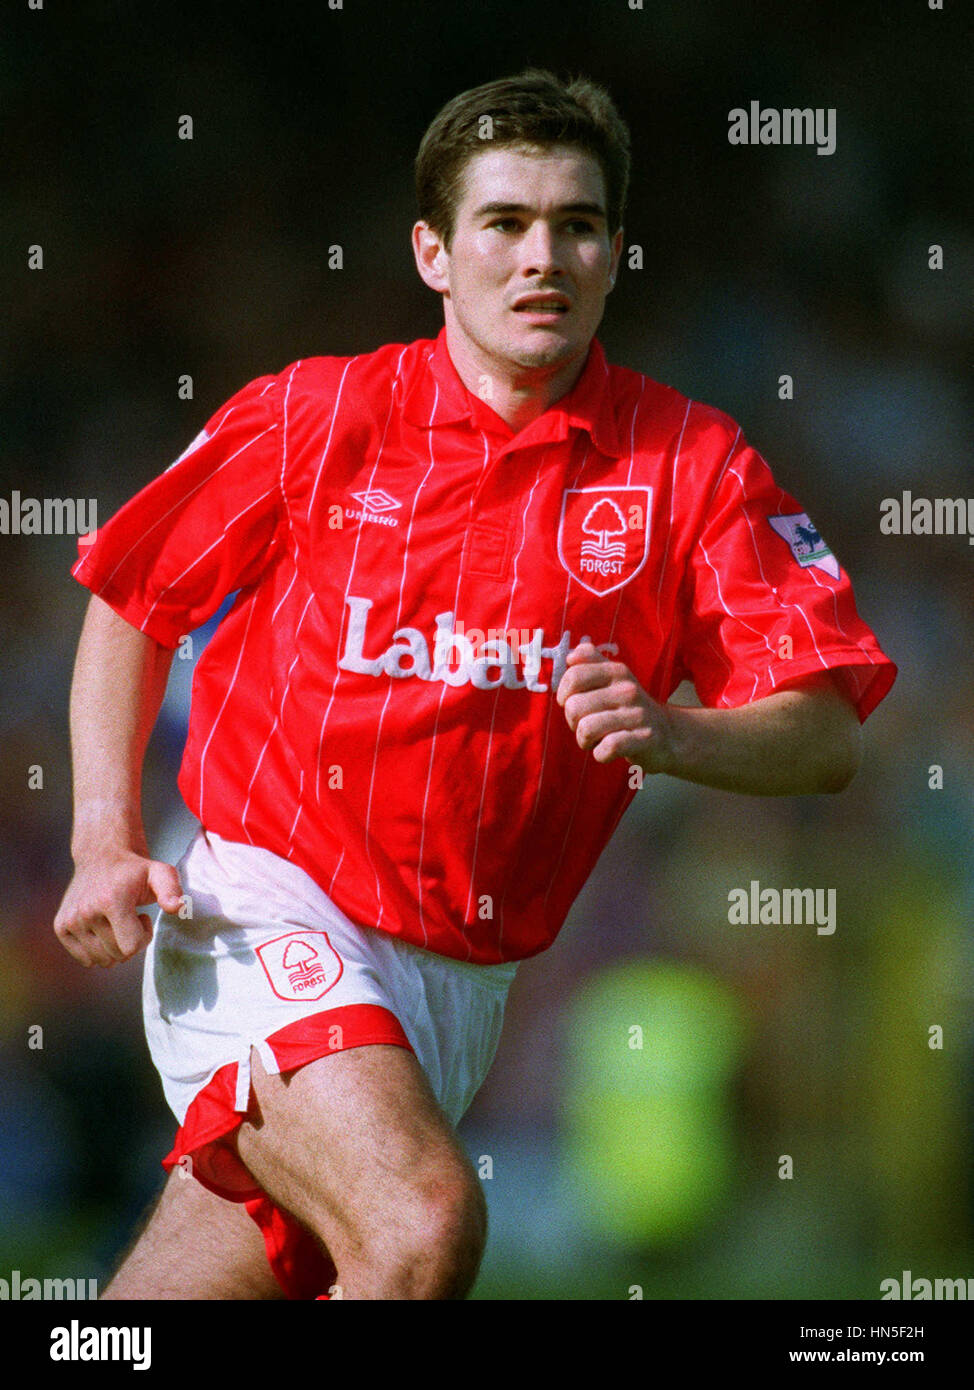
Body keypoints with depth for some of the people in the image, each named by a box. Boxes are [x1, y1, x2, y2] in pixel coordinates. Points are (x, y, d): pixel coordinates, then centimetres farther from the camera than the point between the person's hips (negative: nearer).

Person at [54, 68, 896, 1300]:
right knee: (424, 1222, -28)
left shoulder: (689, 462, 0)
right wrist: (104, 841, 0)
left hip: (463, 974, 3)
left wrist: (671, 735, -25)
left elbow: (826, 737, -4)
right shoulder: (312, 417, -2)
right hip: (268, 912, -3)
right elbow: (134, 600, 12)